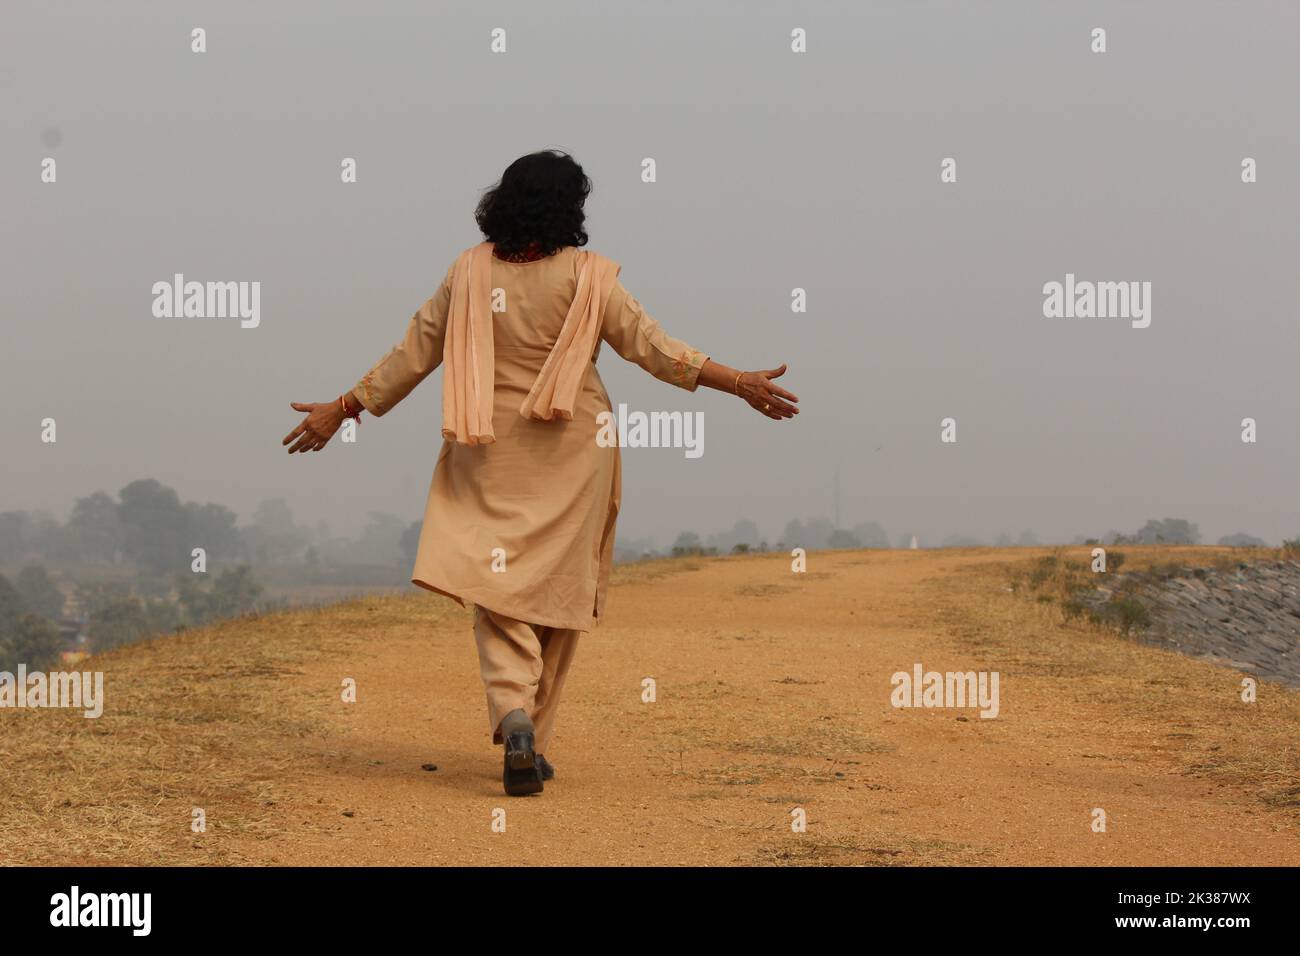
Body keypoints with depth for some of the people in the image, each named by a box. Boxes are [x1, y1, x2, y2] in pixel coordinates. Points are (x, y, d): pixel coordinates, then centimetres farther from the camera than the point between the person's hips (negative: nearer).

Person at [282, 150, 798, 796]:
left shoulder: (470, 272, 0)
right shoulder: (586, 275, -6)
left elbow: (414, 354, 4)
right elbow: (648, 344, -9)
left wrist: (343, 409, 14)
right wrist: (739, 384, -6)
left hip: (491, 450, 1)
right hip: (572, 450, -1)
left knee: (496, 584, 1)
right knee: (558, 590, 9)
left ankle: (513, 713, -24)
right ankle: (534, 742, 12)